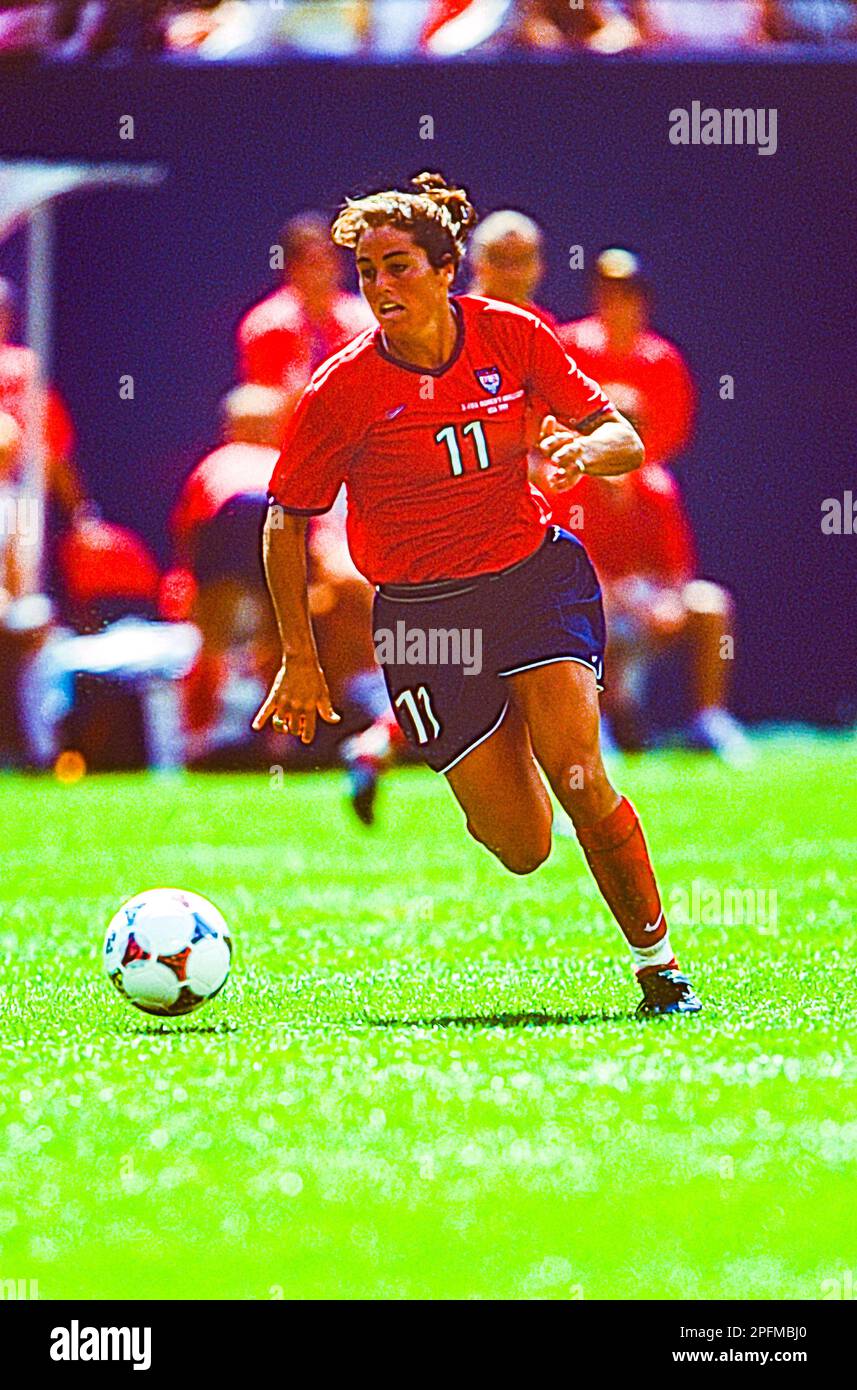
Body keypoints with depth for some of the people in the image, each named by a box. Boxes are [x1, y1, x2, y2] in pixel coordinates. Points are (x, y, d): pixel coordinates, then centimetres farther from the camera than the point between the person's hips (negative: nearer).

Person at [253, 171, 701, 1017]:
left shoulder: (512, 336, -6)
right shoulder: (343, 389, -13)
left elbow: (623, 439, 1)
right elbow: (287, 518, -2)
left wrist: (588, 448, -23)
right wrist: (300, 659, -4)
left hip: (535, 574, 1)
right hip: (421, 613, -1)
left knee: (578, 782, -21)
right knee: (522, 849, -4)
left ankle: (656, 959, -3)